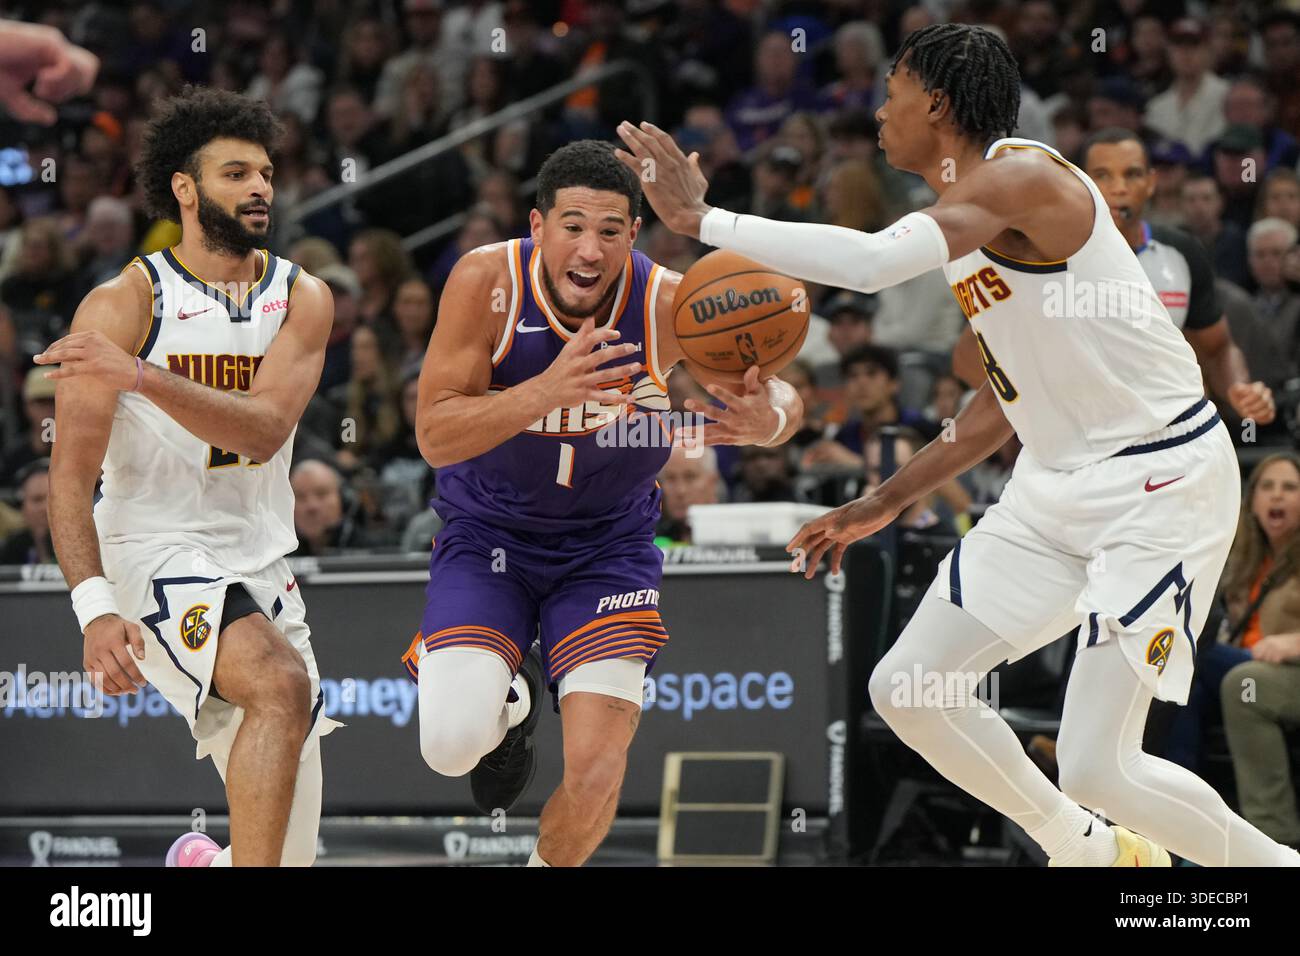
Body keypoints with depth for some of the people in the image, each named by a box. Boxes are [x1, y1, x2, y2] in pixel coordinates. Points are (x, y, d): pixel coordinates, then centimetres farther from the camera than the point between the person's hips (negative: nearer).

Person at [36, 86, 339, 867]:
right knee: (282, 684, -35)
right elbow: (72, 476, -11)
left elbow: (264, 428, -17)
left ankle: (204, 863, 41)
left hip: (261, 564, 5)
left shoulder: (301, 298, 2)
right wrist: (95, 607, -25)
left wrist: (139, 375, -30)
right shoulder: (124, 304, -8)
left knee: (291, 851, 8)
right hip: (154, 554, -5)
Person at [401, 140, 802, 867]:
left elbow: (782, 396, -8)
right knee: (452, 744, -20)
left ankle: (551, 866, 24)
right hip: (490, 534, 0)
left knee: (596, 772, -12)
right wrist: (548, 391, -41)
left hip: (608, 545, 0)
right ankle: (508, 699, 19)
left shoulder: (671, 305, -21)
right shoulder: (487, 282, -22)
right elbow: (435, 437, -25)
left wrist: (766, 418, -34)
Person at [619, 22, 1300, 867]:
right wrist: (884, 504, 20)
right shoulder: (967, 220, 12)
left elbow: (870, 263, -34)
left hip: (1161, 483, -10)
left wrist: (701, 218, -27)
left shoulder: (1020, 176, -19)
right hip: (1059, 482, 10)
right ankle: (1088, 852, 23)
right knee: (908, 689, 5)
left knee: (1097, 767, -14)